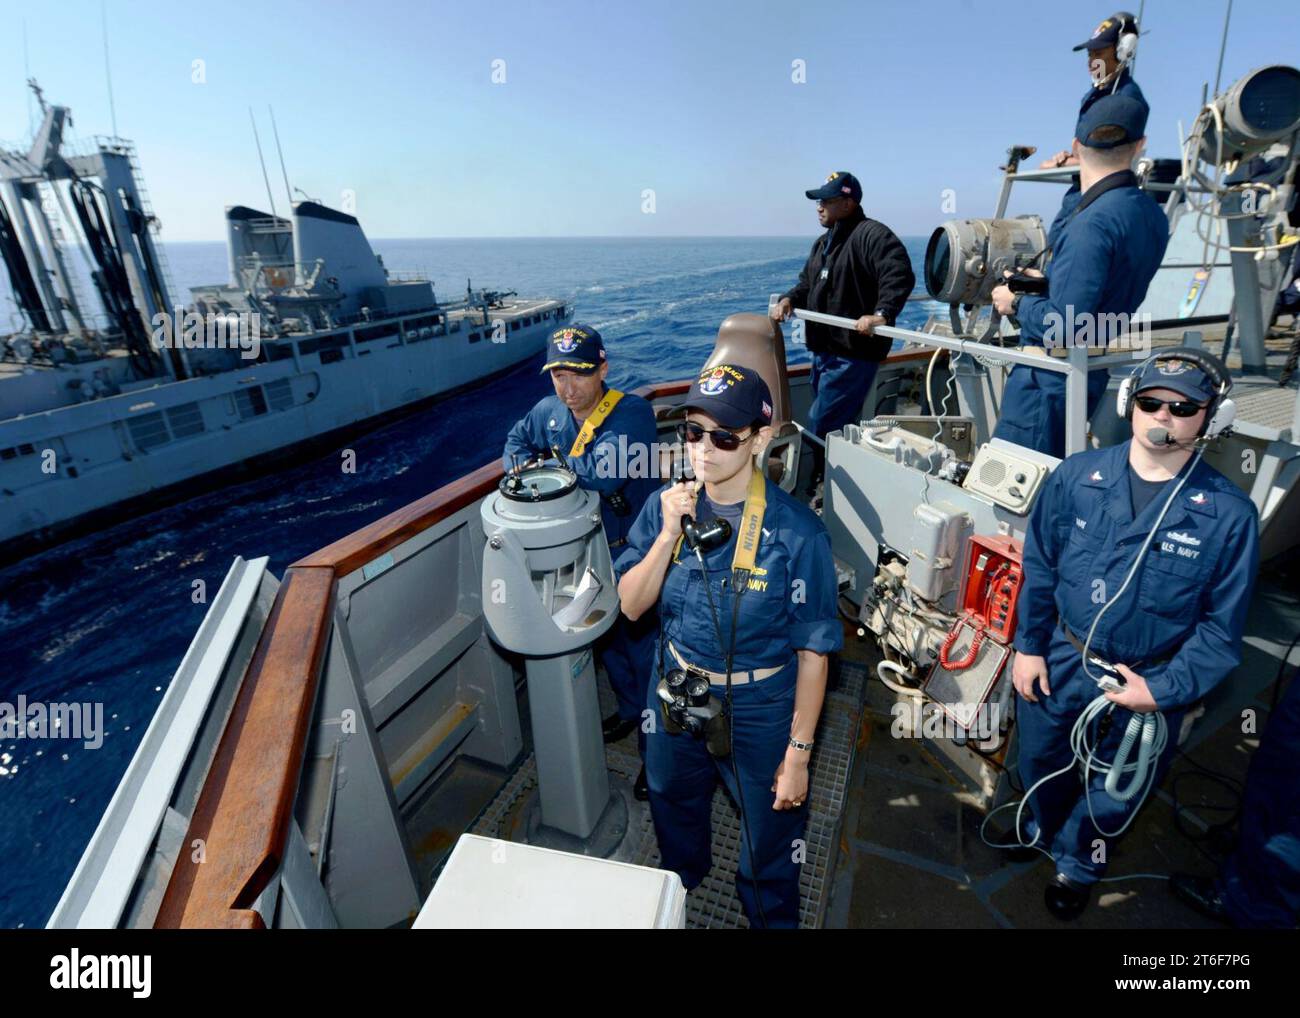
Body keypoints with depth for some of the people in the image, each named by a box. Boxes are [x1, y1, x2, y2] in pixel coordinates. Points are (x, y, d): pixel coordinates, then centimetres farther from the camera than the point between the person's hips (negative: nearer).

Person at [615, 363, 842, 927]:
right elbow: (631, 606, -11)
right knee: (672, 803, 32)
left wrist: (798, 753, -12)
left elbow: (813, 650, -17)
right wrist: (670, 532, -26)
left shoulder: (796, 530, -24)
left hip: (759, 710, -4)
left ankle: (770, 916, 57)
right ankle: (680, 877, 67)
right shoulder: (665, 506, -12)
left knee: (768, 840, 21)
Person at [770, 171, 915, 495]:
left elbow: (900, 276, -23)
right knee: (832, 424, 16)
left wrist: (882, 315, -36)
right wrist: (788, 299, 5)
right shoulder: (823, 242, 19)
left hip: (854, 351, -10)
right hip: (823, 349, 10)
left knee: (822, 426, -13)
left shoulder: (872, 234, -12)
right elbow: (807, 284, 25)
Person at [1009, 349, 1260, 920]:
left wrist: (1164, 690, -16)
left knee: (1114, 786, 22)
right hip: (1059, 658, 2)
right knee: (1040, 758, 24)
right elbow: (1039, 565, -4)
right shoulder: (1076, 476, -12)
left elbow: (1222, 626, -9)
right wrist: (1028, 646, -2)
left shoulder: (1229, 513, -16)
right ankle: (1044, 828, 57)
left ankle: (1078, 859, 52)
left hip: (1150, 682, -1)